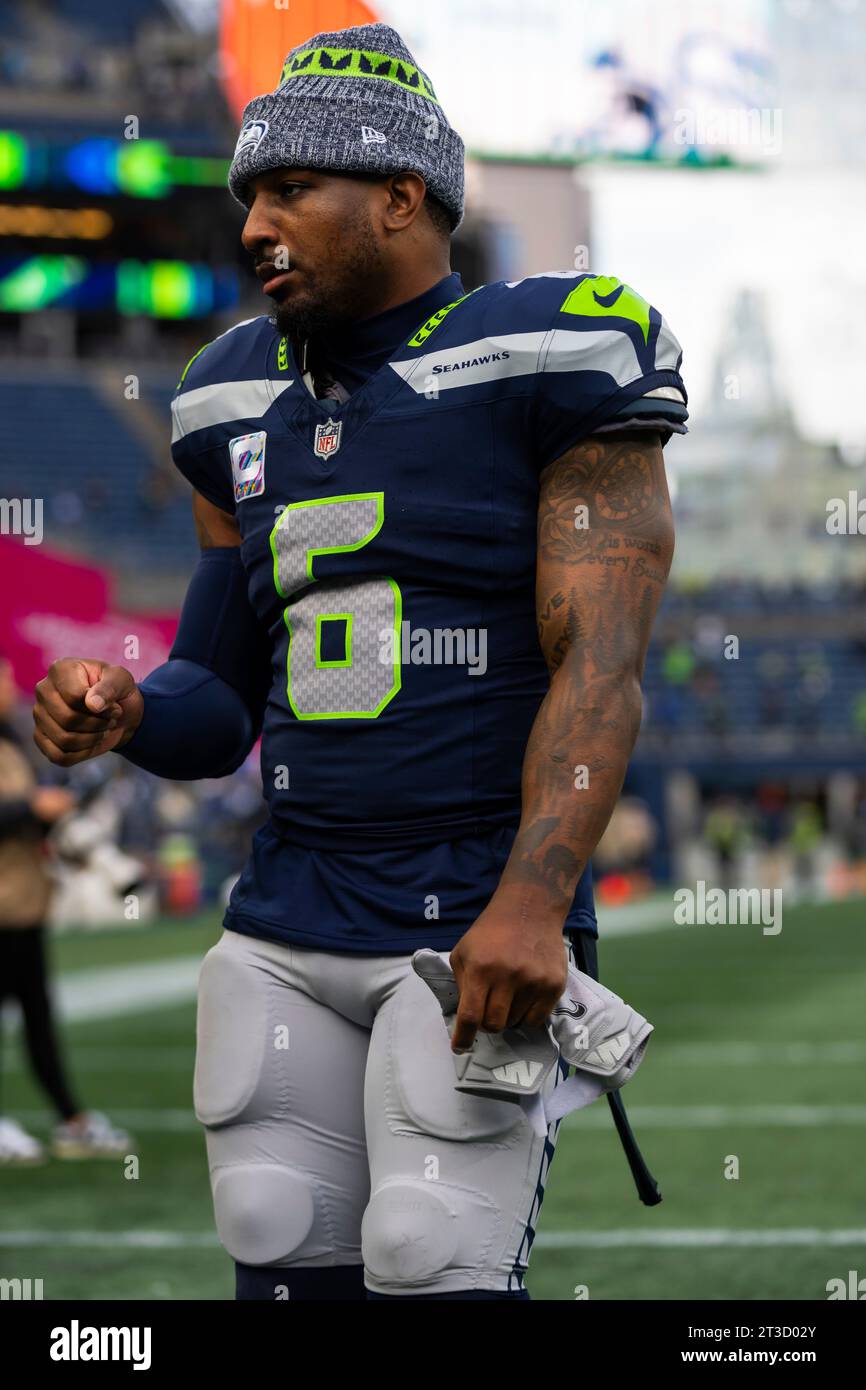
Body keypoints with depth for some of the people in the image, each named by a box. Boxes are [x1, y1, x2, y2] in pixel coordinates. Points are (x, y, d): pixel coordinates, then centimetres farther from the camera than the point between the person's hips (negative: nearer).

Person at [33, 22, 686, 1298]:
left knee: (436, 1274, -13)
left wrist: (532, 897, -25)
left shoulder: (544, 365, -6)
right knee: (289, 1271, 5)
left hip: (477, 931, -6)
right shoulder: (243, 406, 14)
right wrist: (127, 715, -5)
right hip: (285, 935, 6)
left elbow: (599, 663, -13)